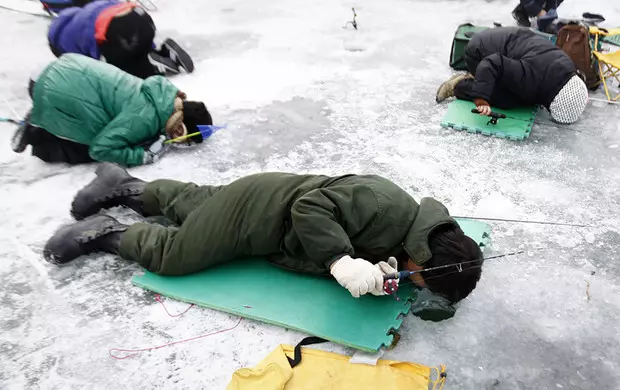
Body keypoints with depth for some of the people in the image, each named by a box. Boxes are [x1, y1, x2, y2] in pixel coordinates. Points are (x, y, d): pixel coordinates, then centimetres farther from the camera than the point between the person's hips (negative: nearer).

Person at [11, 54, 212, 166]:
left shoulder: (166, 91, -3)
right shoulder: (145, 118, -27)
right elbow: (100, 149, -23)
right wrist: (145, 155, -20)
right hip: (60, 95, -9)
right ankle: (37, 135, 6)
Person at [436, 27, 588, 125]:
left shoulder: (566, 67, -12)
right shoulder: (530, 79, -36)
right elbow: (490, 64, -37)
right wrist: (480, 98, -39)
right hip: (479, 52, -8)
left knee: (528, 97, 5)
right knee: (509, 101, -16)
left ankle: (475, 79, 13)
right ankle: (460, 85, -3)